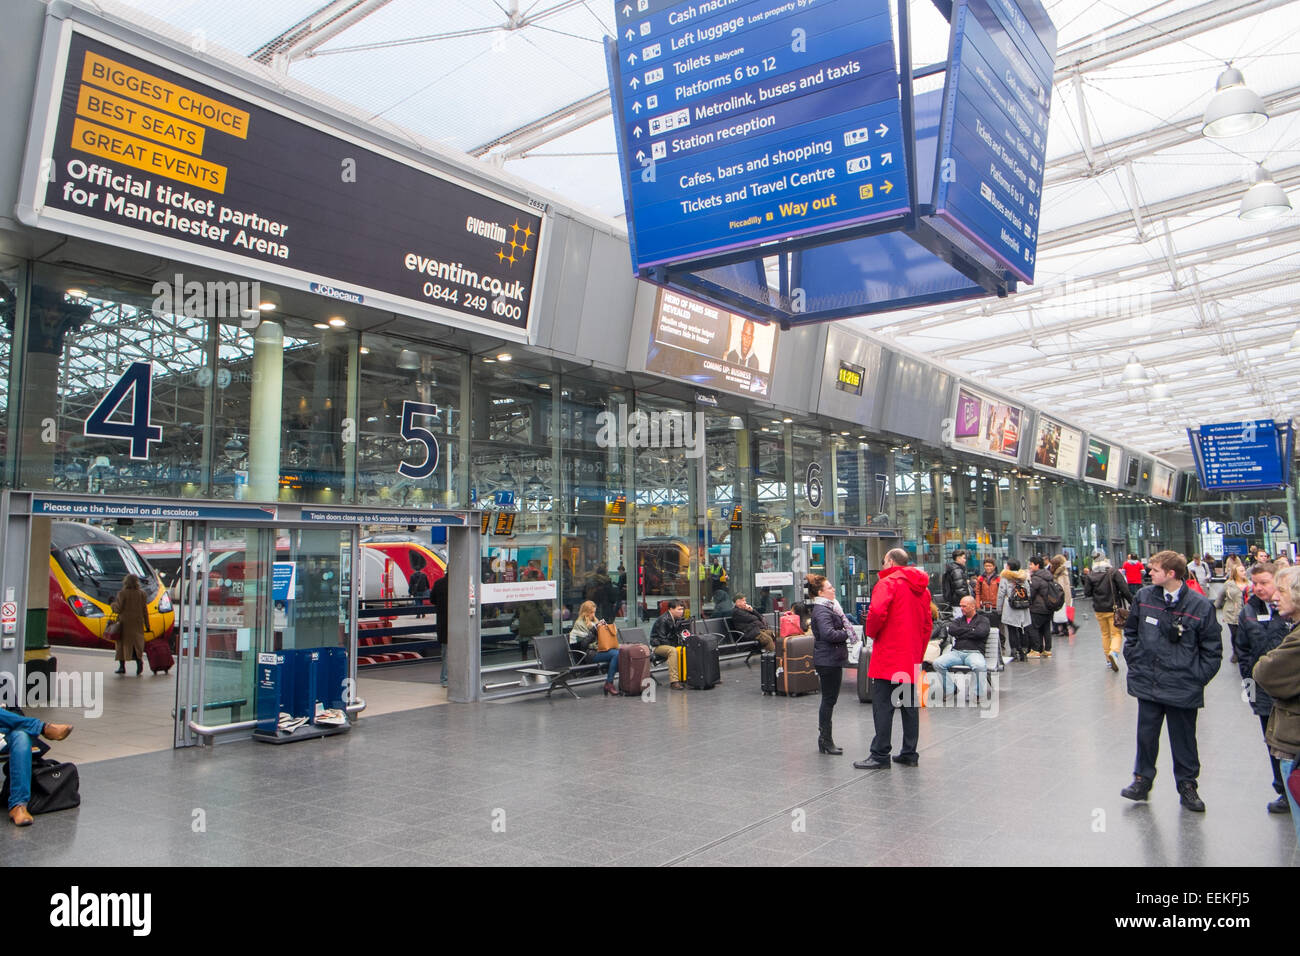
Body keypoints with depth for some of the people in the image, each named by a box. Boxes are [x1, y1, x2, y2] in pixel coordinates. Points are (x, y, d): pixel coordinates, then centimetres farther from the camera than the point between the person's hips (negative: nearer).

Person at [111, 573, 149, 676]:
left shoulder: (122, 593, -8)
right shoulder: (141, 593, 2)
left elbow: (118, 609, -10)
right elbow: (145, 610, 3)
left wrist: (113, 604, 12)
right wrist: (147, 625, 8)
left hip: (125, 622, -2)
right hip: (137, 623, 2)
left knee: (123, 642, 9)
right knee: (137, 642, 7)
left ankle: (122, 666, 13)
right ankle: (139, 659, -18)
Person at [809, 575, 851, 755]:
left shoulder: (827, 608, 17)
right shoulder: (821, 611, -17)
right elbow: (828, 633, -29)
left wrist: (845, 628, 2)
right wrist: (847, 634, -15)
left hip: (830, 660, 10)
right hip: (828, 661, -10)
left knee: (829, 699, 14)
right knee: (829, 699, -5)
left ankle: (824, 739, 20)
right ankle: (826, 740, 2)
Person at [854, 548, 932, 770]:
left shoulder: (888, 583, -9)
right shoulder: (922, 588, 15)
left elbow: (877, 612, -25)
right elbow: (927, 625, 17)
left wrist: (870, 631, -6)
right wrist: (919, 654, 21)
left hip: (888, 656, -7)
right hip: (912, 659, 8)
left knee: (883, 706, -4)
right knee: (910, 705, 12)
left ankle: (880, 755, -3)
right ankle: (909, 753, 17)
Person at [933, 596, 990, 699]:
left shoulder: (983, 620, 15)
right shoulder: (959, 620, 25)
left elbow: (980, 633, -8)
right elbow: (951, 630, 3)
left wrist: (961, 633, 2)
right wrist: (970, 631, 1)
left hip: (974, 652, -3)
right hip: (956, 652, 4)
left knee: (980, 666, -38)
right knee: (938, 663, -22)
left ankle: (980, 694, -17)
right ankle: (950, 689, -6)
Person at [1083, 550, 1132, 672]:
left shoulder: (1090, 575, -2)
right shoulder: (1114, 572, -8)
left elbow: (1087, 593, 0)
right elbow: (1125, 590, -11)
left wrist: (1085, 580, 13)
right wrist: (1132, 602, 0)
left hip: (1099, 610, 3)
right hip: (1114, 608, -3)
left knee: (1105, 634, 16)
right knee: (1117, 633, 3)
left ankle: (1109, 660, 18)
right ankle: (1114, 652, -25)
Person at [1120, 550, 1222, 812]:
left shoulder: (1200, 606, -9)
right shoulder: (1144, 597, -1)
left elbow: (1212, 648, -1)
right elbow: (1131, 631, 13)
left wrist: (1199, 677, -5)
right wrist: (1134, 661, 7)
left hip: (1183, 687, -2)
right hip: (1147, 682, 2)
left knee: (1184, 738, 11)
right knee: (1146, 733, 10)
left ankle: (1187, 785, 28)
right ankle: (1142, 779, 27)